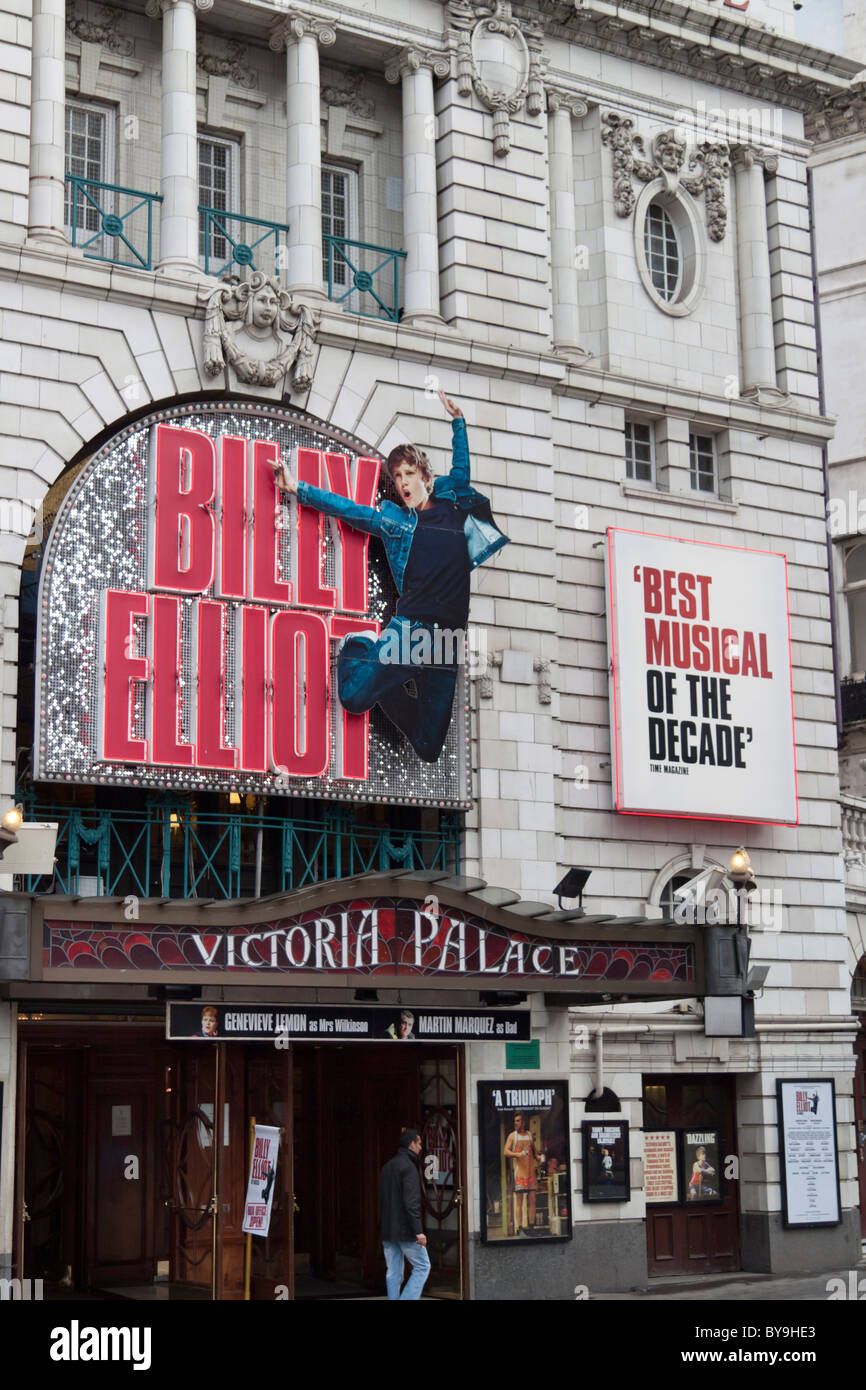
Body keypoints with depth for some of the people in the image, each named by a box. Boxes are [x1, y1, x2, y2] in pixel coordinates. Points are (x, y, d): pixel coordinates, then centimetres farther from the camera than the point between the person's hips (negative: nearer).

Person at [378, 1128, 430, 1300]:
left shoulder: (387, 1167, 15)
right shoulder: (408, 1166, -13)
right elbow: (411, 1202, -20)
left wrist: (385, 1224, 20)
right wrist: (418, 1231, -21)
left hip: (387, 1231, 8)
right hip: (405, 1231, -8)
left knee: (393, 1272, 9)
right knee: (422, 1266, 1)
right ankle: (406, 1299, -10)